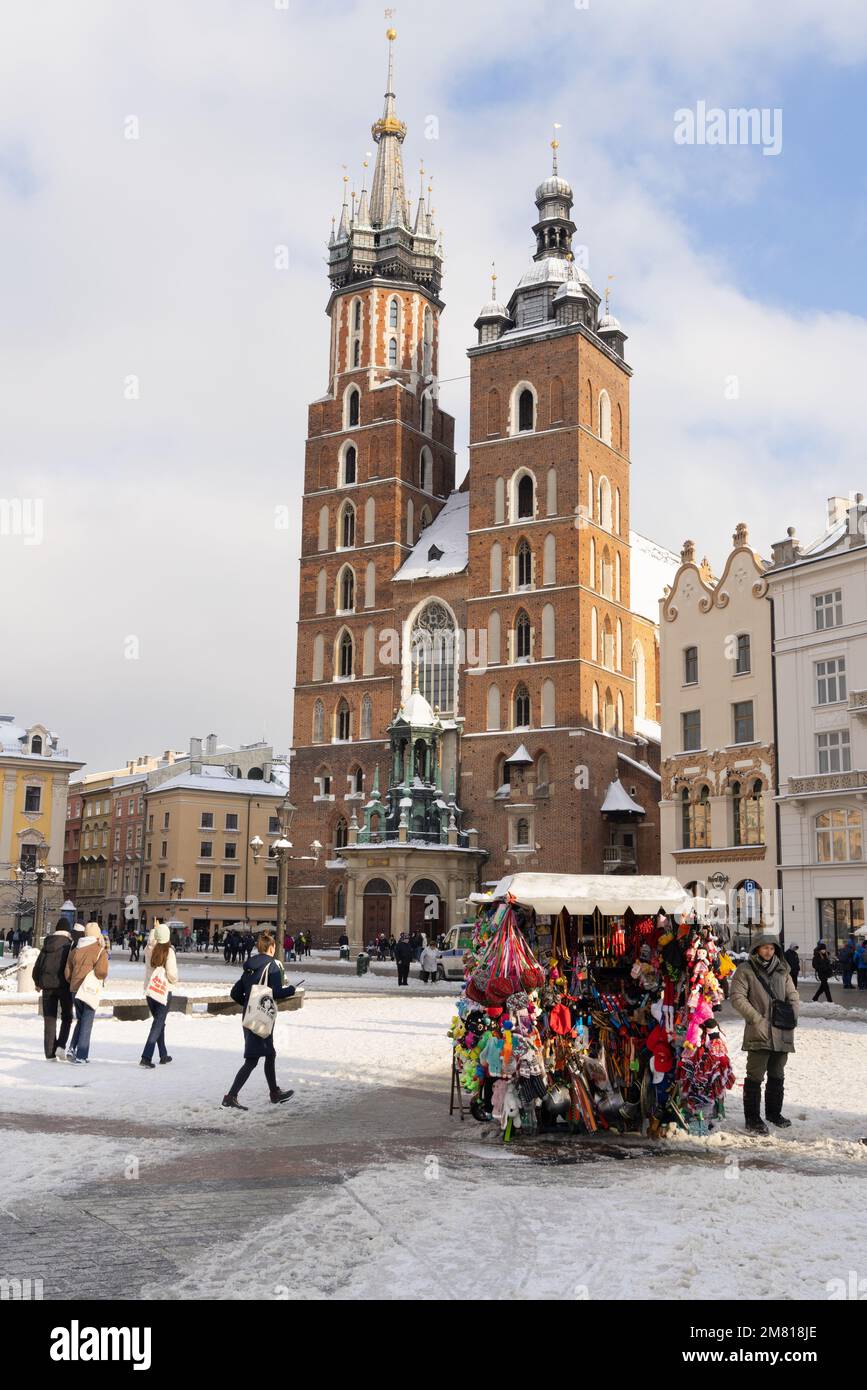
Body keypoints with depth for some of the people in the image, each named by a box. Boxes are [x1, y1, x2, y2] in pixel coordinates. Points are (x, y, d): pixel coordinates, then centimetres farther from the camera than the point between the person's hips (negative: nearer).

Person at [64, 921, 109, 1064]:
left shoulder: (74, 950, 9)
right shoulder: (100, 951, -8)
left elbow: (67, 973, 9)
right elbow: (101, 972, -19)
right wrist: (99, 979, 2)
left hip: (75, 989, 5)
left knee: (80, 1020, 21)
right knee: (87, 1022, 3)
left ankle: (73, 1049, 7)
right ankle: (80, 1056, 2)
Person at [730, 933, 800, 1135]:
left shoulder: (782, 971, 12)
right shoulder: (745, 970, -4)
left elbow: (793, 996, 16)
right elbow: (738, 998, -10)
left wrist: (792, 1015, -2)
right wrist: (757, 1019, -17)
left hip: (781, 1033, 6)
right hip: (759, 1034, -5)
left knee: (777, 1076, 18)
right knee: (755, 1077, -4)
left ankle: (774, 1112, 34)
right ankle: (752, 1118, 5)